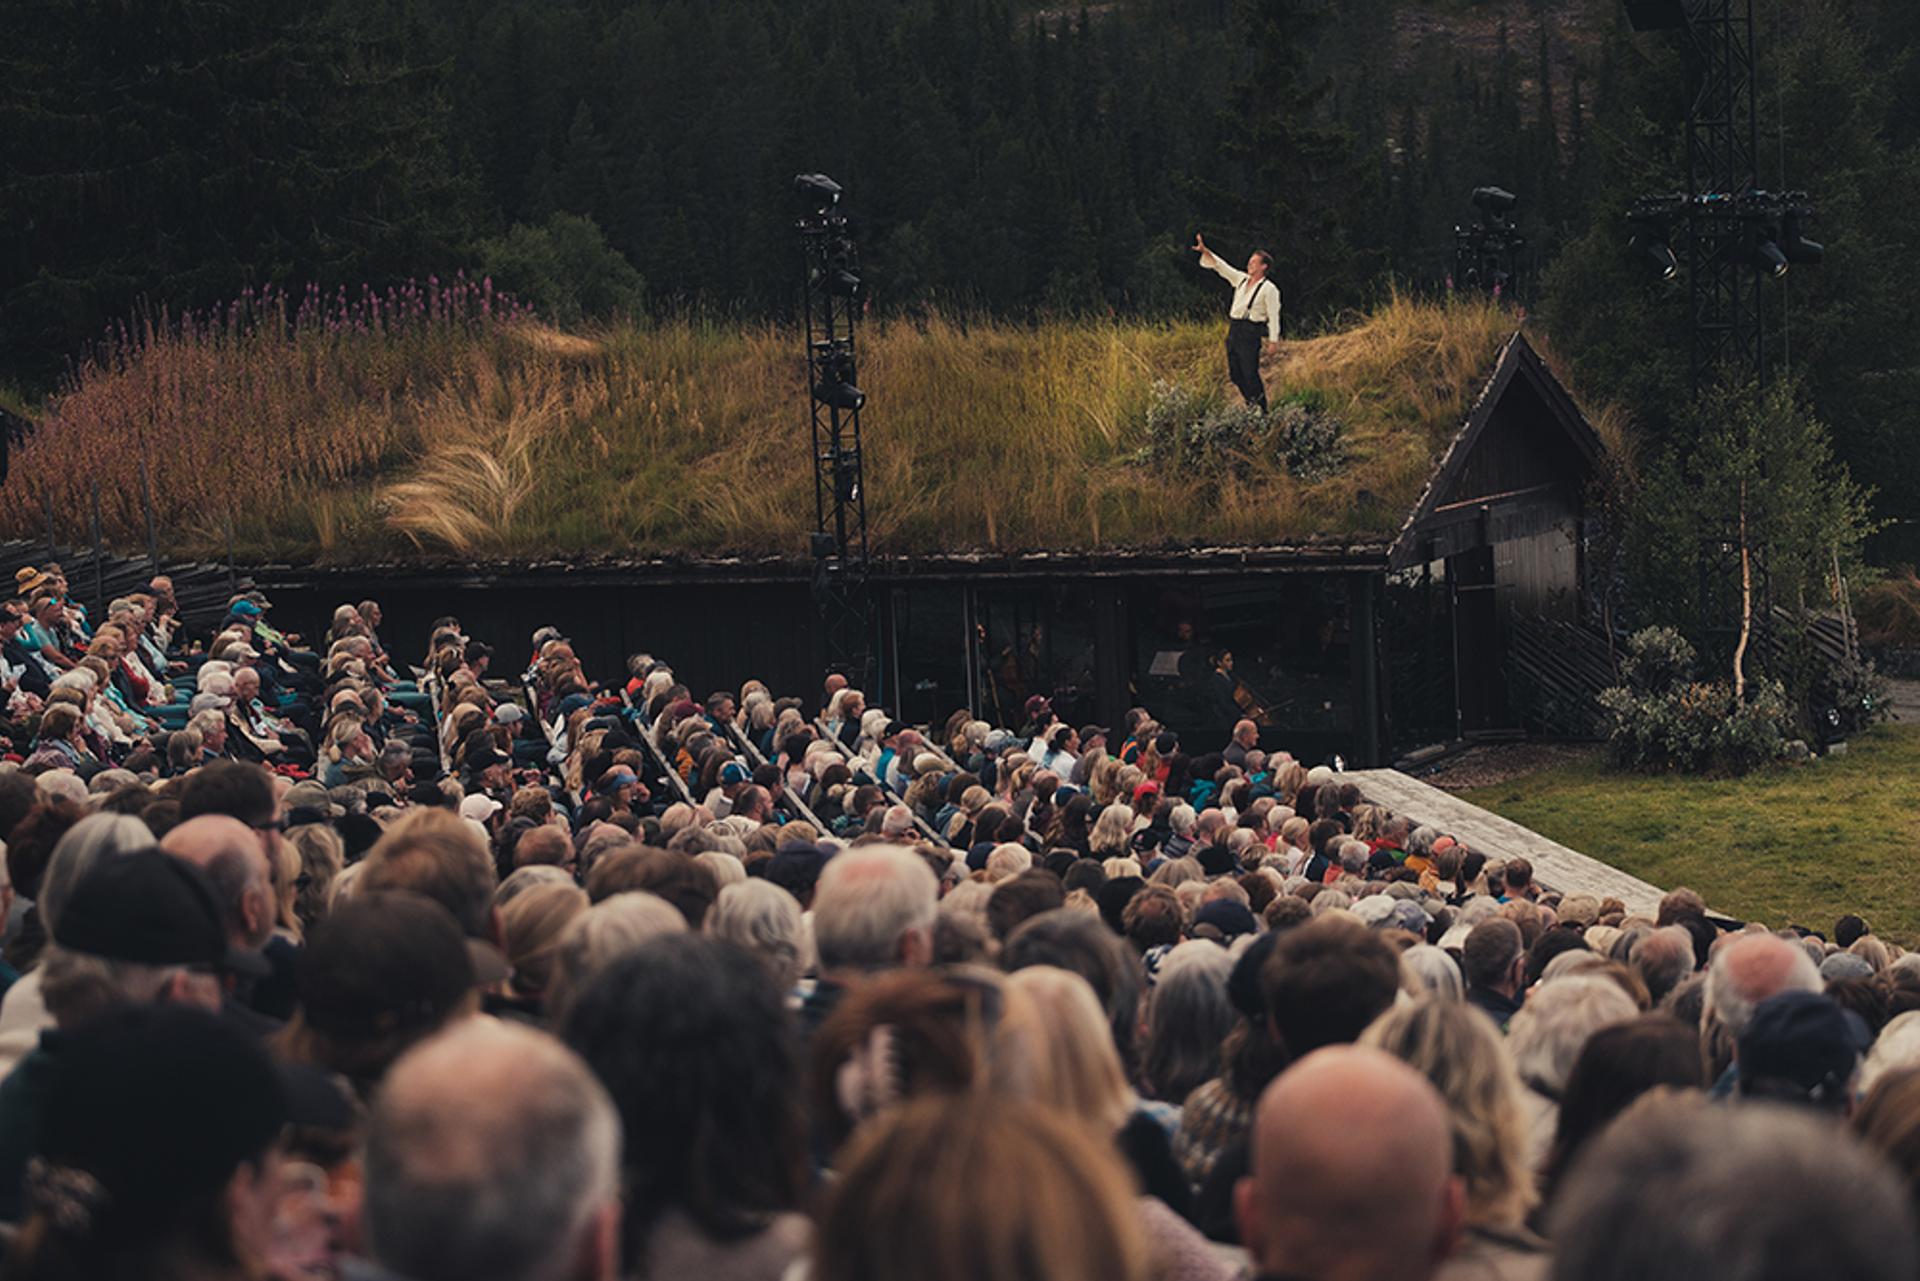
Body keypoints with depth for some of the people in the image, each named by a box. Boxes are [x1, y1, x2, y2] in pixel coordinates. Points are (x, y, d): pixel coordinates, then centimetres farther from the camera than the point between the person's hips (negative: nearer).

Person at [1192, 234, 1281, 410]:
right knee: (1235, 373, 9)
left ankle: (1261, 410, 1)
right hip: (1234, 329, 8)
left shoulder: (1269, 288, -6)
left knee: (1250, 374, -9)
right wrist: (1205, 252, 2)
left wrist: (1273, 341, -11)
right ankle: (1251, 407, 22)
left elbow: (1273, 316, -8)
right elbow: (1221, 267, 14)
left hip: (1251, 333, -8)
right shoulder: (1241, 279, 14)